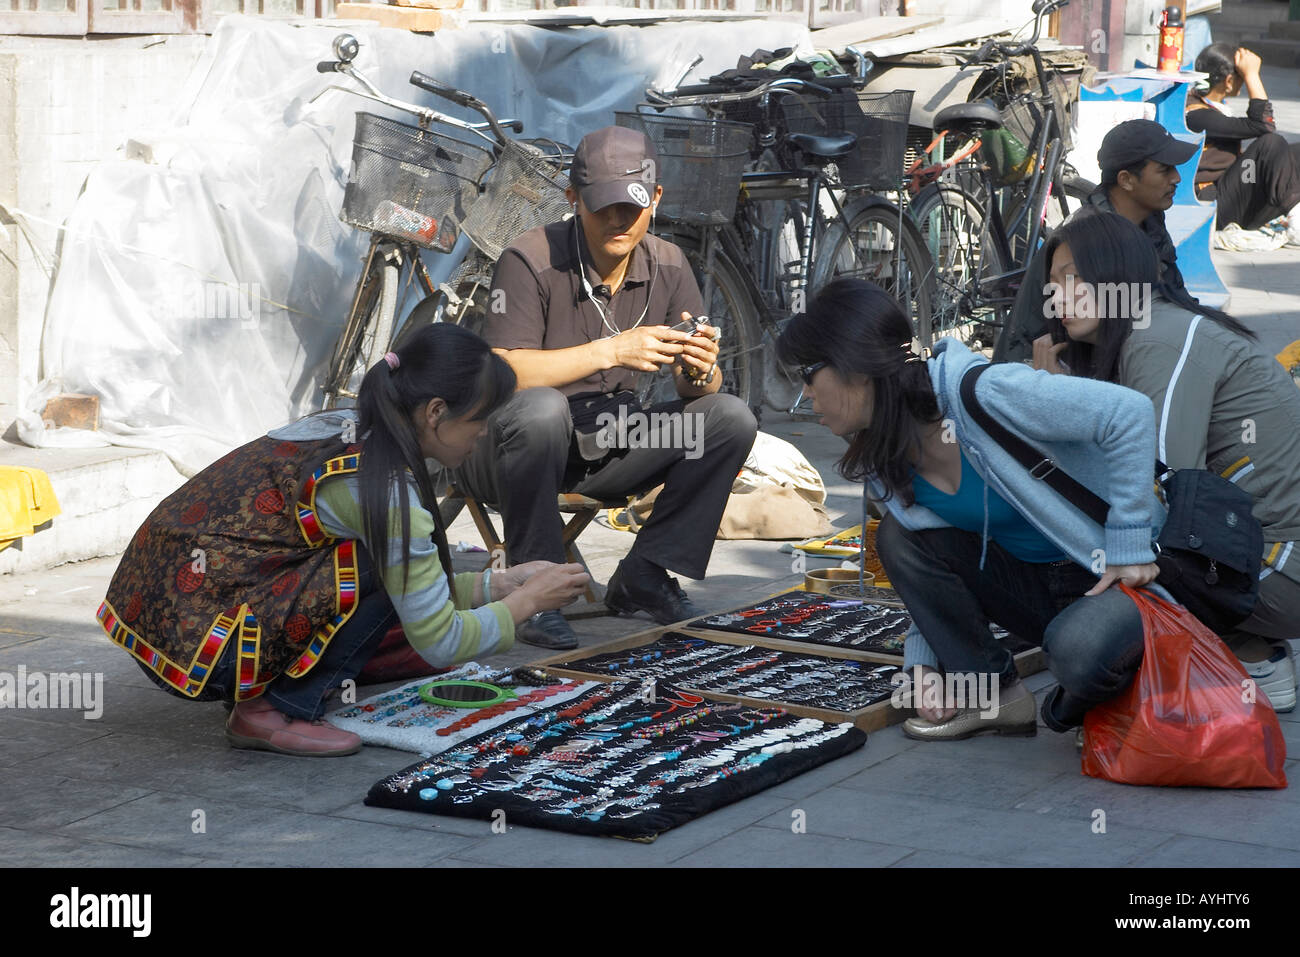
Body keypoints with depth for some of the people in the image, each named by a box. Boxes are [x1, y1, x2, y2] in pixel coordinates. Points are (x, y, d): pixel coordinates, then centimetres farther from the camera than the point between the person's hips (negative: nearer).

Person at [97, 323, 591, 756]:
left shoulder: (339, 428, 10)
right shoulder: (387, 487, -17)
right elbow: (439, 642, -10)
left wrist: (502, 583, 17)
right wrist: (527, 602, 4)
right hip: (192, 642, -9)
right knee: (381, 571, -11)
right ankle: (268, 712, -5)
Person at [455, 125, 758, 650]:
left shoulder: (668, 267, 0)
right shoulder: (531, 261, -18)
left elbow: (696, 390, 1)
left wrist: (701, 369, -25)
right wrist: (611, 351, -35)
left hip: (606, 446, 6)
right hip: (503, 448, -5)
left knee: (731, 418, -12)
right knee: (540, 410, -40)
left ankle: (643, 577, -6)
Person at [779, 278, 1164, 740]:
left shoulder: (982, 393, -27)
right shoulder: (884, 460, 1)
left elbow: (1128, 412, -28)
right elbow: (928, 568, 15)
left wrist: (1128, 547, -24)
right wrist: (923, 662, 3)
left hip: (1113, 578, -7)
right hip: (1033, 585, 7)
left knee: (1080, 650, -38)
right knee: (897, 536, -10)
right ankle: (993, 695, -3)